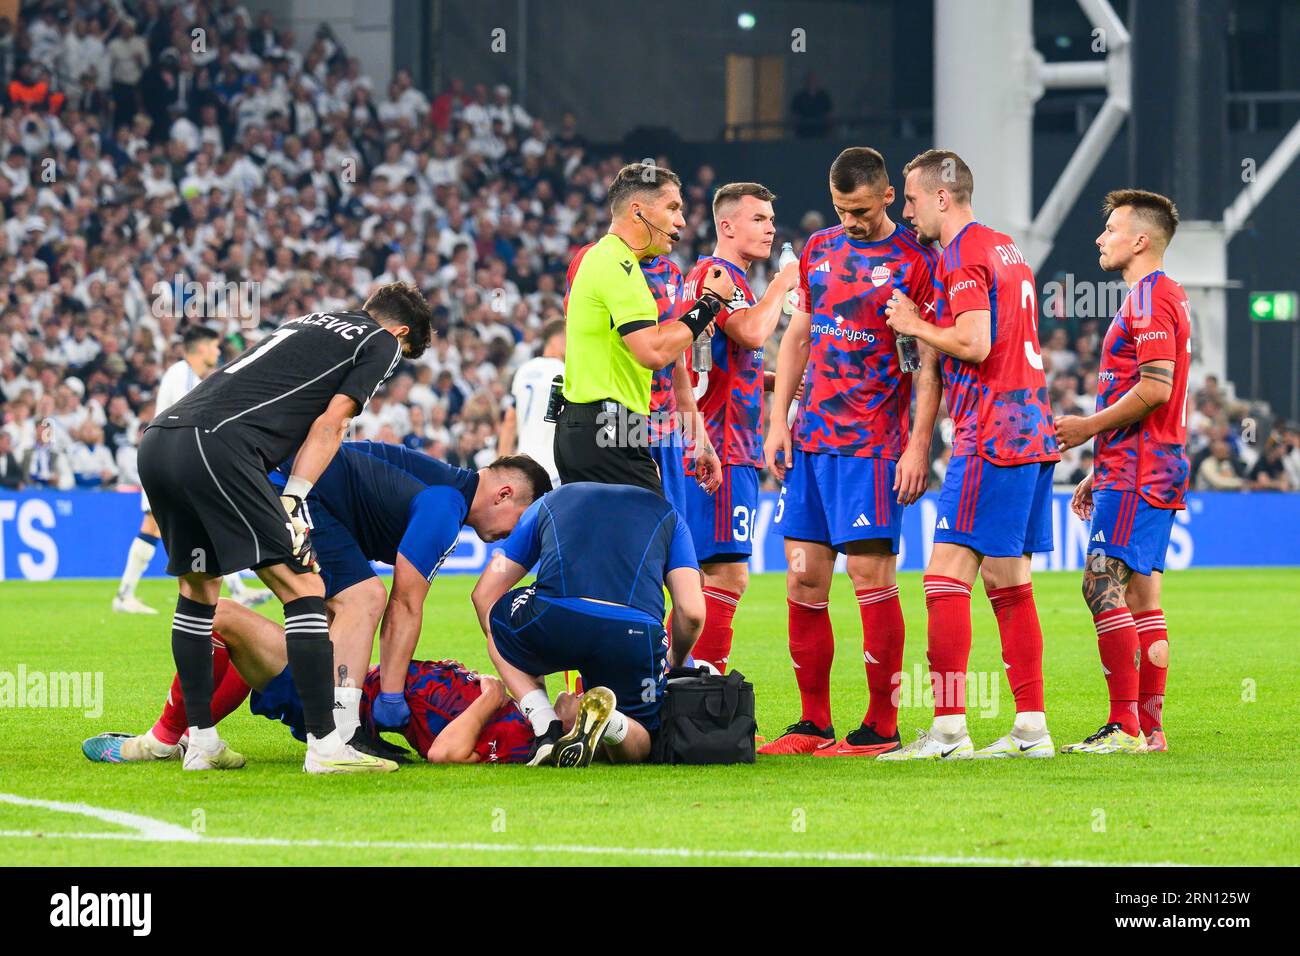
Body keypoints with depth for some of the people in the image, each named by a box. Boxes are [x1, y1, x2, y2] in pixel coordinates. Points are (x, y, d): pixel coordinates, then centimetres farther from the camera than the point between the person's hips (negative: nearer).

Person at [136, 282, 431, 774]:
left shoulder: (313, 323, 33)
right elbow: (329, 424, 2)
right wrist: (292, 500, -2)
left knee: (198, 588, 23)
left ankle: (201, 742, 24)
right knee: (303, 588, -4)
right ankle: (324, 745, -8)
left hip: (157, 439, 8)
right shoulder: (382, 343, 13)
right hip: (217, 447, -8)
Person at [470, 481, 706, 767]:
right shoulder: (667, 515, 31)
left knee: (498, 617, 35)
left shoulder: (550, 501, 33)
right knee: (635, 749, 25)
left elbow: (483, 594, 31)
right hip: (636, 633, 0)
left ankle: (548, 731, 12)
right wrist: (676, 662, 37)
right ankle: (610, 721, -14)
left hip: (553, 619, 0)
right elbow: (692, 612, 16)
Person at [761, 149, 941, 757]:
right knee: (803, 577, 4)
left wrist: (918, 445, -13)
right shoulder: (819, 250, 13)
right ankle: (813, 723, 11)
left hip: (873, 445, -6)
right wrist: (779, 421, 10)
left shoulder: (914, 262, -4)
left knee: (871, 575, -7)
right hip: (810, 439, 6)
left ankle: (881, 726, -2)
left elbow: (930, 364, -6)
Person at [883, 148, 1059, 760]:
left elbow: (975, 344, -19)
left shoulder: (962, 256, -10)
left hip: (990, 435, -10)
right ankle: (1031, 727, 10)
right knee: (1007, 582, 11)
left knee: (946, 575, -10)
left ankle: (948, 729, -15)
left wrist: (916, 325, -4)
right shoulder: (1005, 249, 20)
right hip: (1030, 433, 10)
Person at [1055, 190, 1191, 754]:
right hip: (1154, 472, 11)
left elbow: (1154, 389, -22)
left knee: (1103, 586, -13)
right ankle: (1149, 727, 9)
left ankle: (1125, 728, -17)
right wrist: (1100, 473, 26)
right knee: (1141, 597, 9)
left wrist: (1088, 427, -12)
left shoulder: (1150, 299, -12)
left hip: (1136, 474, -11)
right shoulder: (1161, 297, 22)